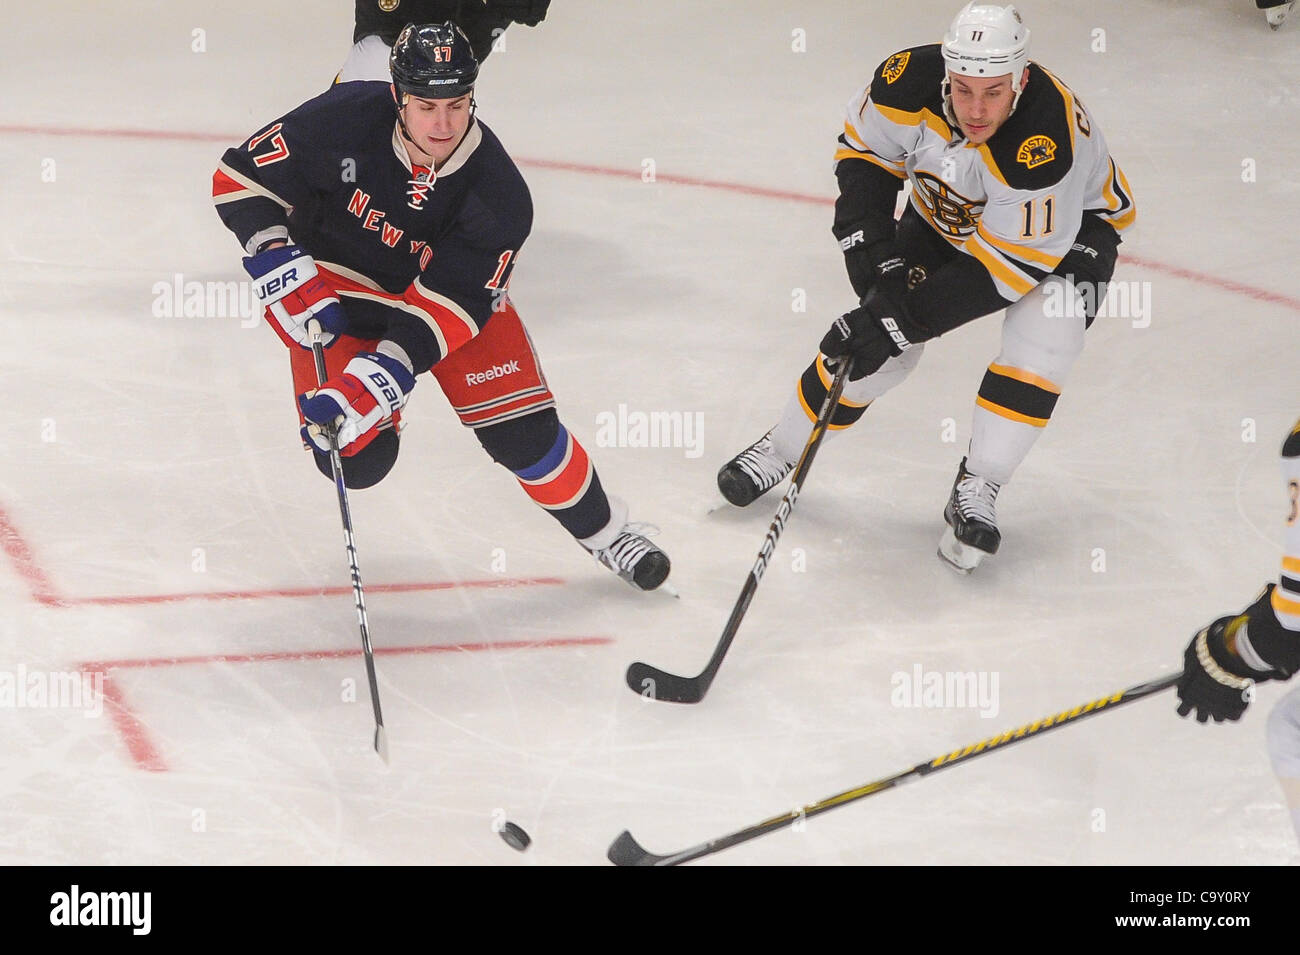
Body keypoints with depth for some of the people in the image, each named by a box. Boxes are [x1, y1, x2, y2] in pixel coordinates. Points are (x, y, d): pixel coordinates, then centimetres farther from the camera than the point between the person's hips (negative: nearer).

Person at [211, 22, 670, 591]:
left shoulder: (498, 195, -27)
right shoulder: (344, 122, -29)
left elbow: (442, 309, -29)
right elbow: (241, 176, -18)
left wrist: (378, 378, -41)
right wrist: (281, 271, -27)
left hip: (450, 283, 1)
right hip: (336, 282, -1)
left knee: (522, 430, -8)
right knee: (356, 455, -14)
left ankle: (603, 528, 18)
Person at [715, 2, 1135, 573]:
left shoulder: (1048, 140, -41)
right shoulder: (910, 82, -29)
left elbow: (1011, 262, -35)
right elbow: (864, 152, -8)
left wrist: (906, 316, -35)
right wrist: (874, 250, -20)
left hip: (1070, 225, -3)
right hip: (945, 219, 4)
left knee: (1046, 332, -29)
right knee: (874, 339, -5)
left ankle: (975, 493, -17)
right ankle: (781, 448, 19)